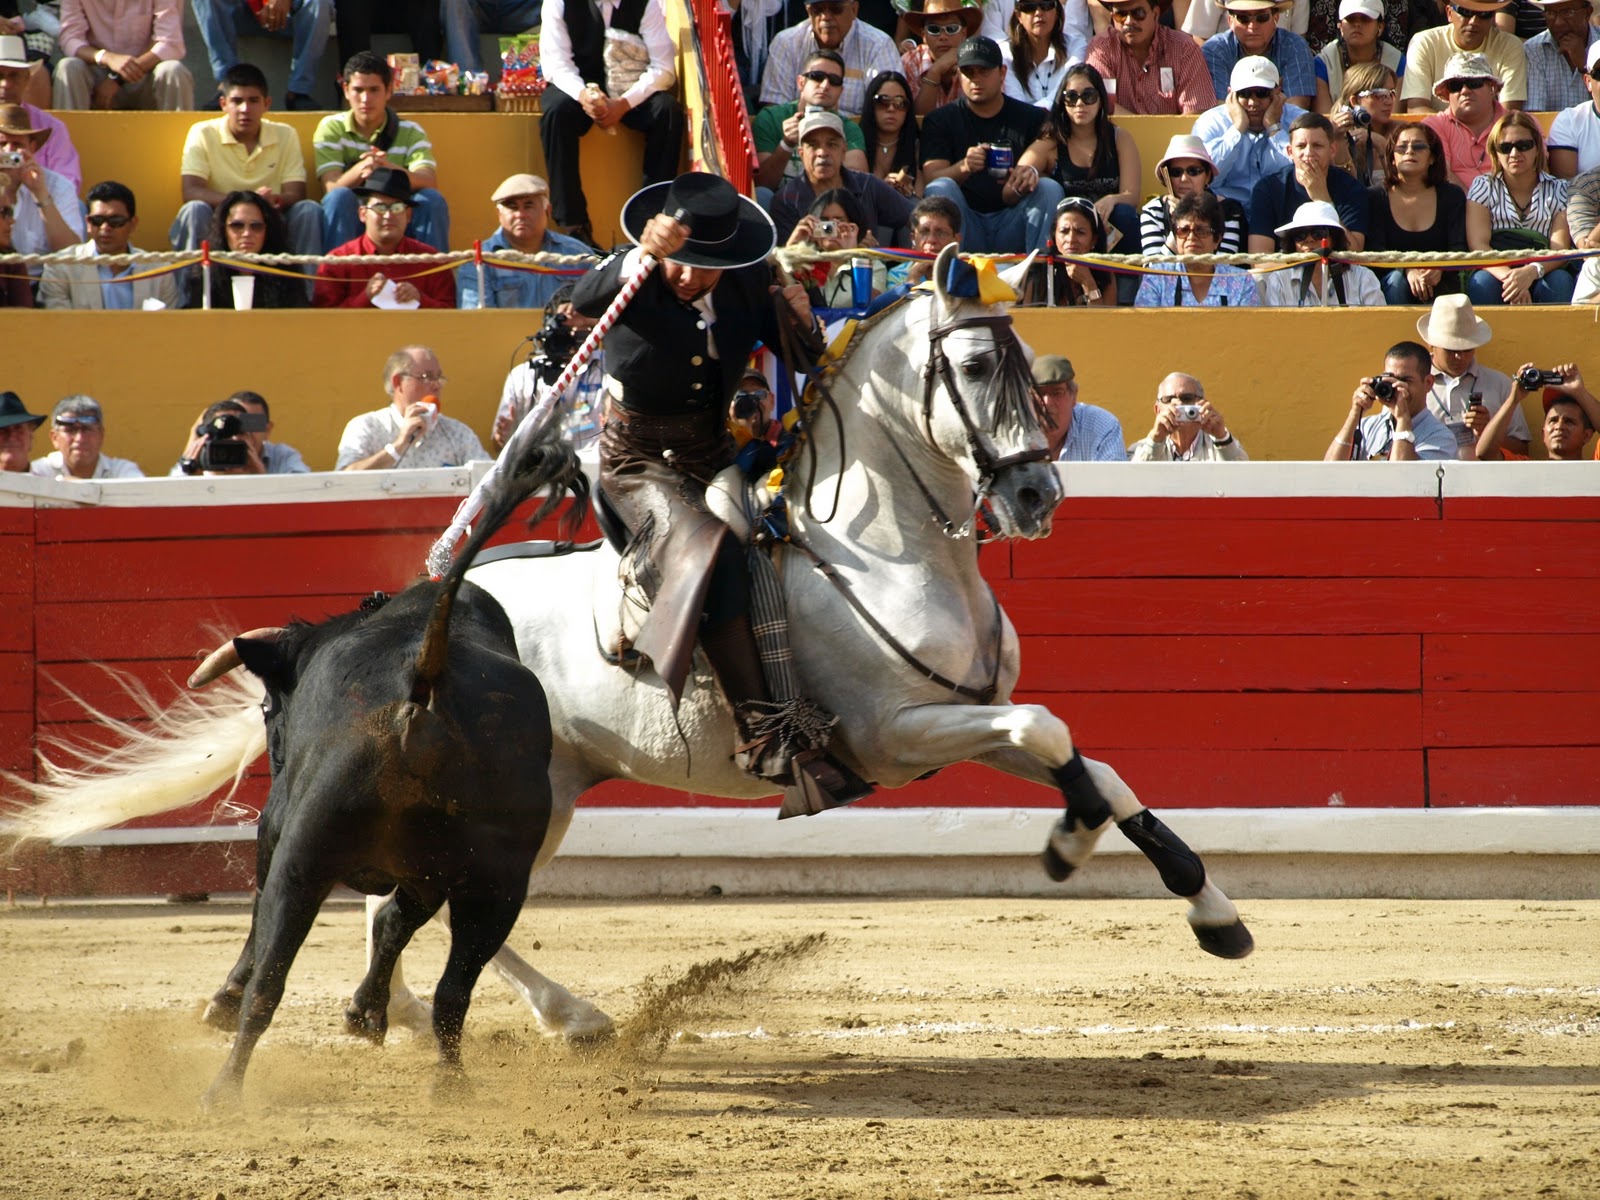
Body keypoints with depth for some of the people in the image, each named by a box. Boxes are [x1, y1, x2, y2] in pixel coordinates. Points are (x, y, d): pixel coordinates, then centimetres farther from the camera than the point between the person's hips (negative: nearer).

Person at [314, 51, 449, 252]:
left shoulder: (410, 132, 2)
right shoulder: (331, 128, 0)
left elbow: (430, 183, -16)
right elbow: (331, 188, -14)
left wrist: (391, 169, -38)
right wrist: (360, 169, -37)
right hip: (346, 224, -1)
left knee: (432, 200, -24)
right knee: (340, 197, -31)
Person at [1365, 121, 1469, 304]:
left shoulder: (1452, 196, 7)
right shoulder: (1375, 198, 4)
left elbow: (1459, 251, -3)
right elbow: (1374, 252, -8)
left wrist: (1439, 268, -27)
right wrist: (1407, 269, -29)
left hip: (1440, 287, 0)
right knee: (1396, 280, -34)